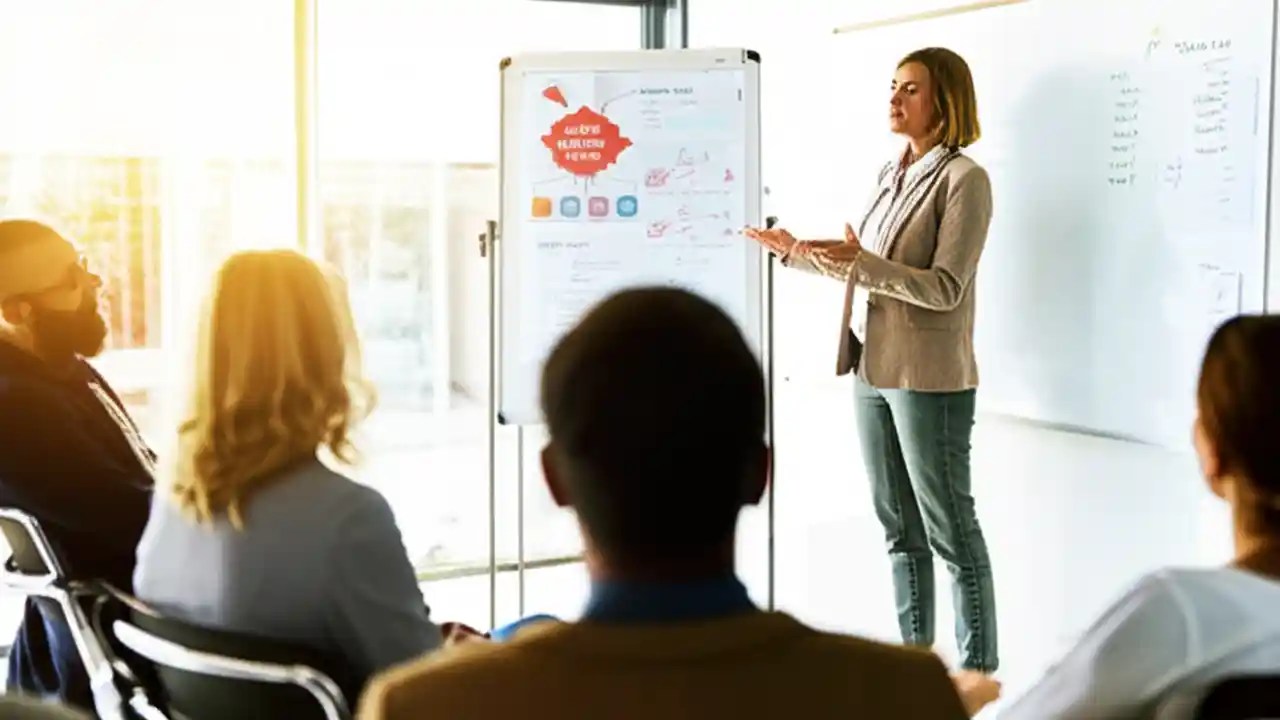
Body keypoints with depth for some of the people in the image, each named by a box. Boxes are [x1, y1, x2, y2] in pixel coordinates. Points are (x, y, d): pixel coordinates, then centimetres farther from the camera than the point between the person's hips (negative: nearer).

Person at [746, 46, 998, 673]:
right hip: (872, 370, 8)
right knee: (899, 529, 14)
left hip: (927, 377, -8)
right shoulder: (892, 174, 13)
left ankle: (980, 678, 10)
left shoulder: (963, 178, -10)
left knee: (951, 530, 0)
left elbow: (945, 290, -17)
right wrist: (795, 252, 18)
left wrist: (861, 262, -26)